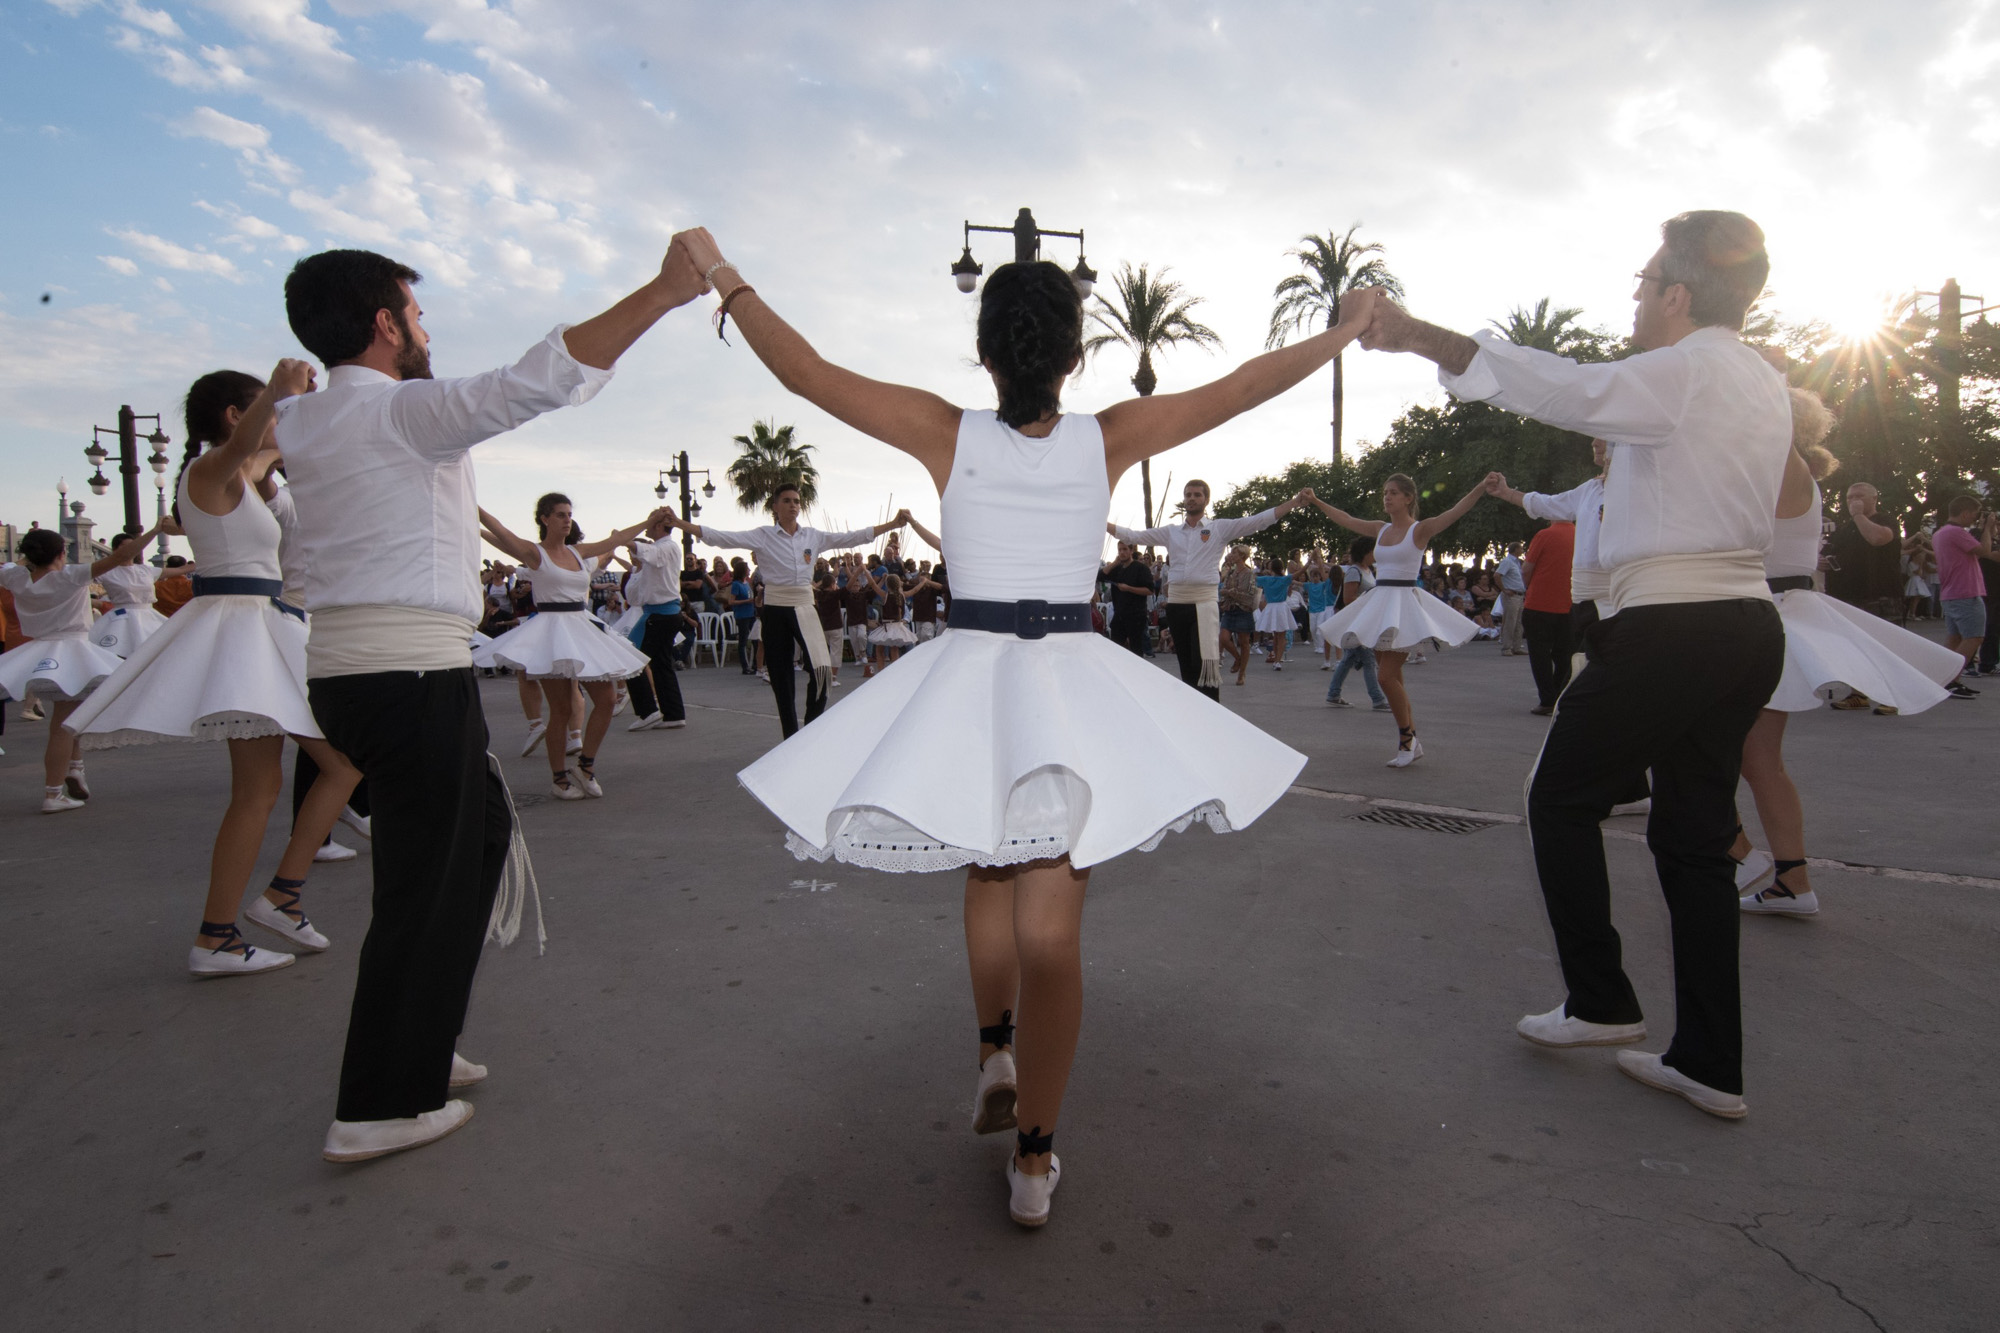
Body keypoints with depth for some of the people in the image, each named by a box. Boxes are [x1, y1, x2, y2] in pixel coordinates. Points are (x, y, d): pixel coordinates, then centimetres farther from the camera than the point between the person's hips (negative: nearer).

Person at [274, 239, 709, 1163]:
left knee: (479, 827, 20)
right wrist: (664, 291, -25)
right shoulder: (402, 411, -11)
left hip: (341, 666, 9)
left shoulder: (298, 422, 14)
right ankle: (381, 1107, 11)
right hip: (413, 671, -9)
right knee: (425, 880, 1)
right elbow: (536, 379, -25)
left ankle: (422, 1042, 31)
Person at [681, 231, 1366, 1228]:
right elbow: (1243, 387, 7)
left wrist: (726, 282, 15)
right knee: (1048, 928, 0)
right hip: (1074, 679, 0)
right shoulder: (1109, 439, -1)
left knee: (988, 876, 26)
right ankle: (1034, 1155, 11)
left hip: (968, 675, 1)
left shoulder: (948, 434, -3)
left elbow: (807, 373, 1)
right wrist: (1347, 329, 21)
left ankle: (995, 1054, 35)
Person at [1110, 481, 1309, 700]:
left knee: (1205, 665, -13)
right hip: (1176, 603, 4)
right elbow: (1134, 535, 14)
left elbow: (1259, 521, -2)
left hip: (1204, 603, -4)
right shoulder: (1170, 531, 14)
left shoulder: (1220, 528, 5)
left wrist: (1294, 502, -11)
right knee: (1187, 666, 10)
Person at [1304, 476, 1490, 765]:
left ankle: (1406, 738, 4)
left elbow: (1458, 510, -17)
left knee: (1387, 675, -14)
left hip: (1404, 602, -7)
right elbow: (1346, 520, 23)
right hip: (1379, 603, 7)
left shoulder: (1420, 529, -5)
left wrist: (1484, 486, -31)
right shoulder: (1380, 529, 12)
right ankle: (1411, 742, 18)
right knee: (1391, 676, 8)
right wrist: (1316, 501, 28)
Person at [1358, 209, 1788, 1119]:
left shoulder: (1681, 374, -11)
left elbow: (1555, 390, -22)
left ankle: (1600, 1001, 14)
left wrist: (1416, 335, -24)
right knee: (1695, 835, 11)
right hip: (1747, 626, 9)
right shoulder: (1764, 386, 17)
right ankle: (1710, 1063, 16)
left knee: (1563, 800, 8)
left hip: (1668, 629, -9)